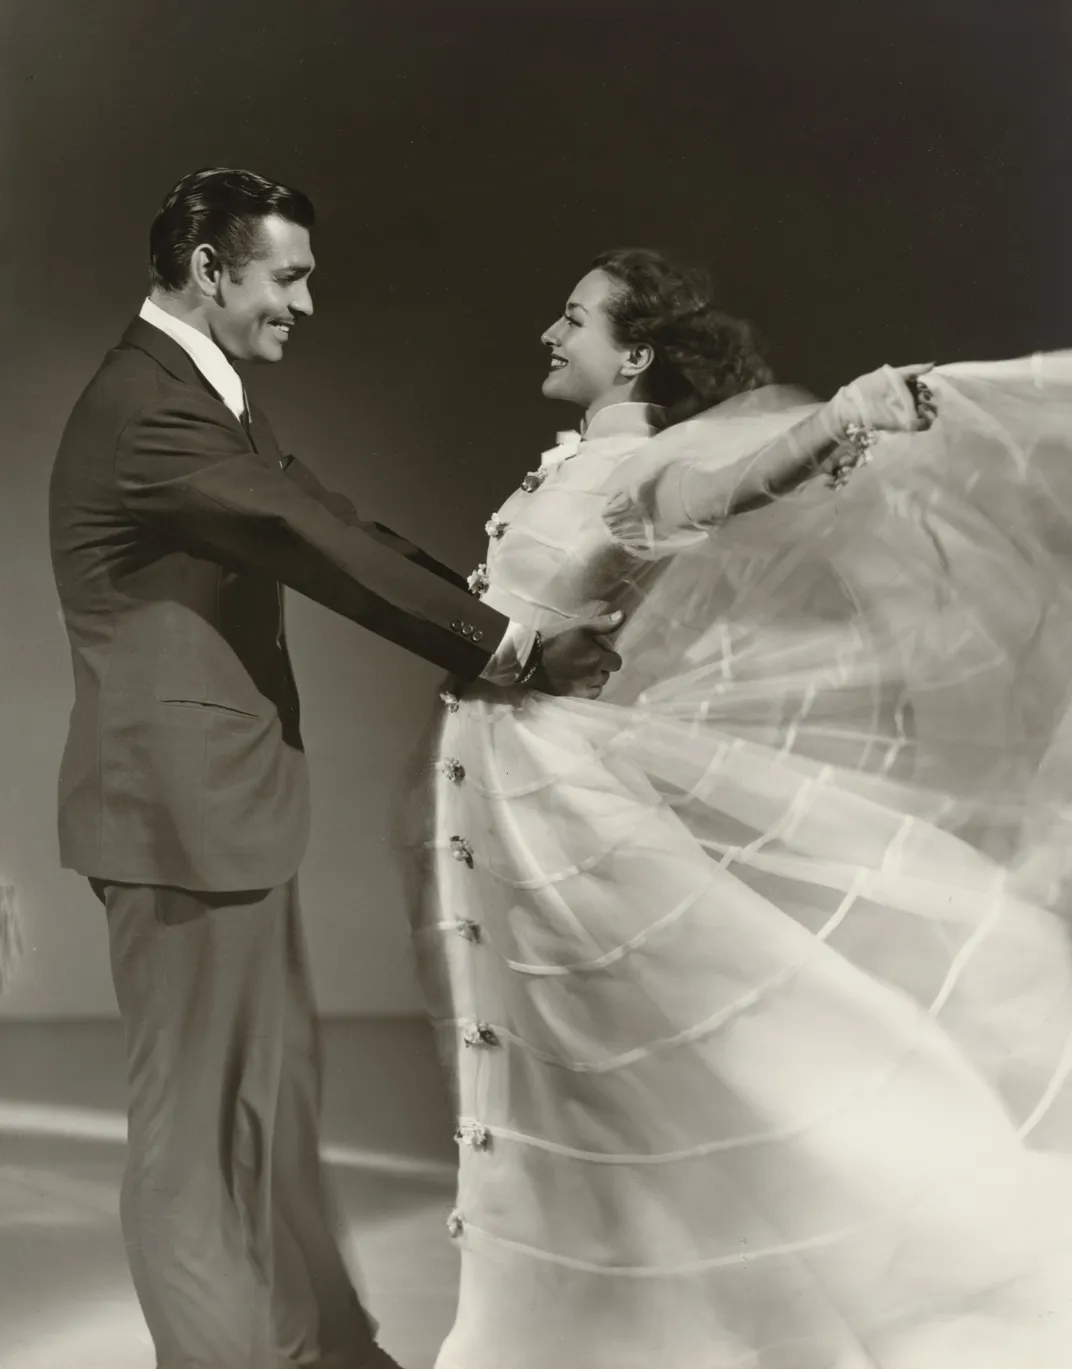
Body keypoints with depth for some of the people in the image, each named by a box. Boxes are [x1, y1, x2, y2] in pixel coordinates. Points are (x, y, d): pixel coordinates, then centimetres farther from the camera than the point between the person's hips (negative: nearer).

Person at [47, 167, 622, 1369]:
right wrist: (513, 649, -18)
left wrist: (501, 615, 4)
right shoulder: (146, 404, -19)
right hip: (180, 802, -10)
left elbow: (322, 525, 11)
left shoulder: (198, 392, 13)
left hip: (226, 795, 10)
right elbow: (317, 545, -22)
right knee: (193, 1118, 2)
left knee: (272, 1085, 18)